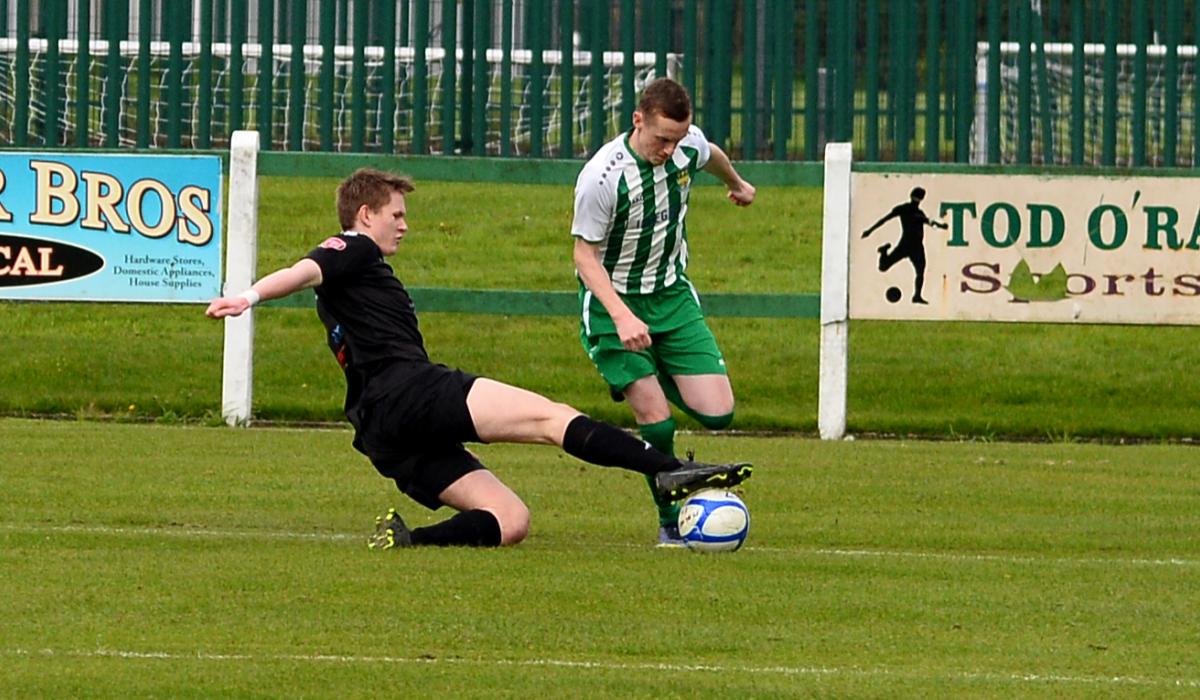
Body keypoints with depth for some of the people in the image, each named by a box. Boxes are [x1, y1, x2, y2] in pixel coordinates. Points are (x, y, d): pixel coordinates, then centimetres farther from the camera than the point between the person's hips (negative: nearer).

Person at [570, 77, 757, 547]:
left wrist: (737, 185, 40)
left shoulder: (689, 144, -9)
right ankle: (671, 524, 3)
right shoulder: (602, 177, -25)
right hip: (613, 301, -5)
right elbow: (585, 254, -18)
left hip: (672, 296, 5)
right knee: (656, 421, -16)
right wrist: (621, 316, -30)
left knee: (717, 415, -7)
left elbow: (711, 156, 18)